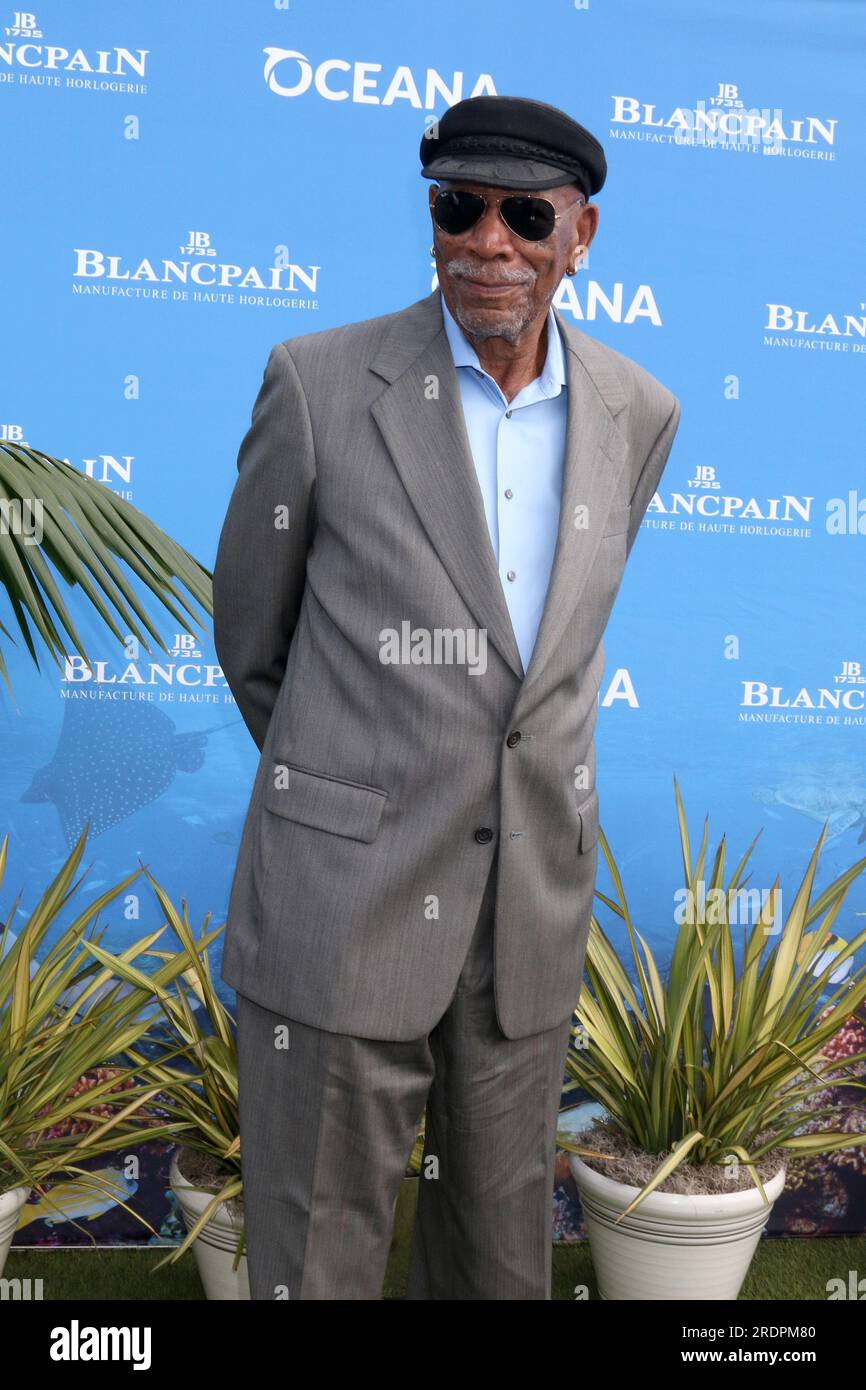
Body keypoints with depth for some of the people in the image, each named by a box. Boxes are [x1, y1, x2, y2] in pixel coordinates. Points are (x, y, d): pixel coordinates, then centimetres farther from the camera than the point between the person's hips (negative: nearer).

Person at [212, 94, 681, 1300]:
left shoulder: (636, 414, 1)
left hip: (531, 906, 4)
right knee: (316, 1263, 9)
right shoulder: (320, 382, -10)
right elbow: (251, 634, 4)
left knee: (499, 1261, 18)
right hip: (342, 900, -3)